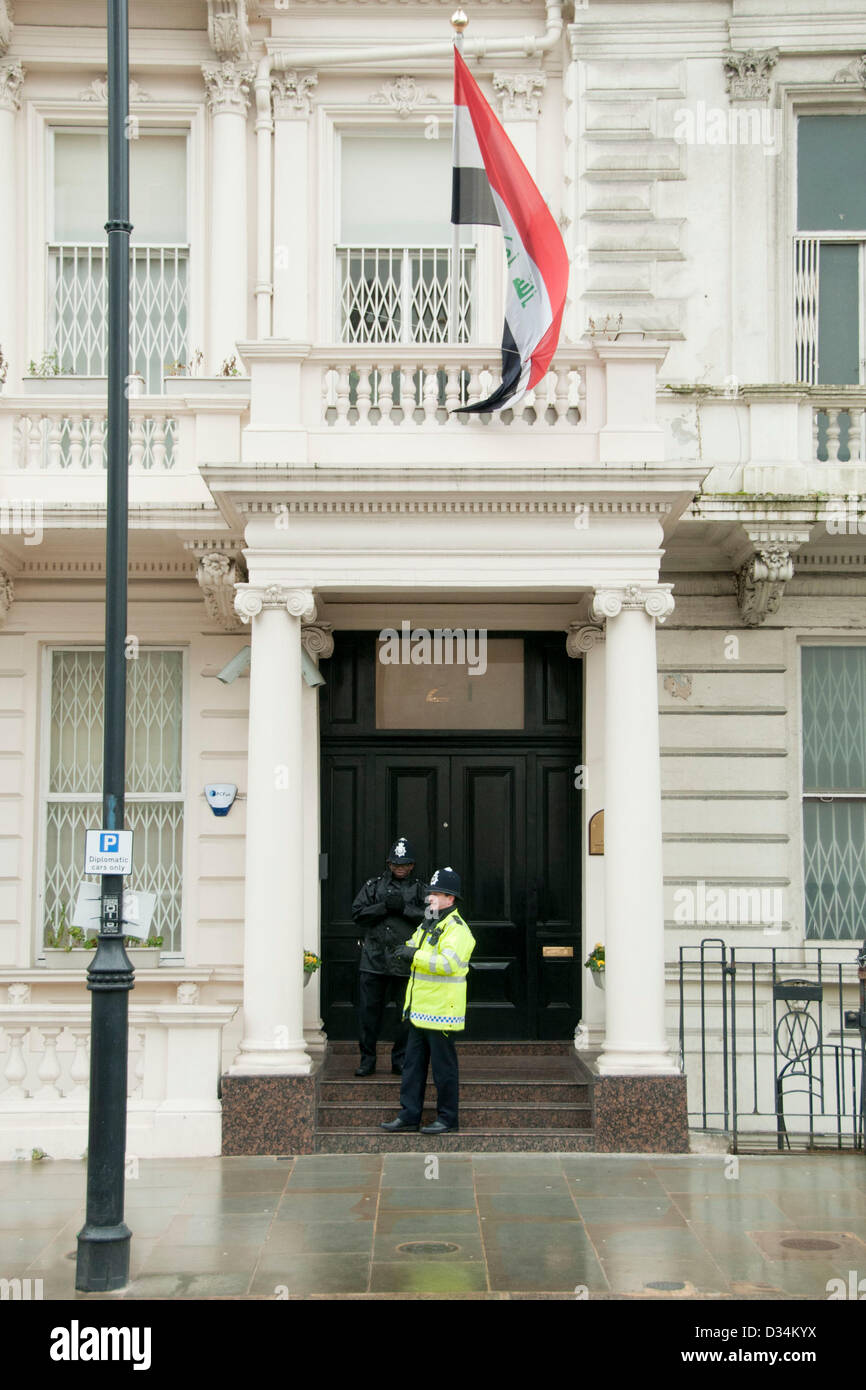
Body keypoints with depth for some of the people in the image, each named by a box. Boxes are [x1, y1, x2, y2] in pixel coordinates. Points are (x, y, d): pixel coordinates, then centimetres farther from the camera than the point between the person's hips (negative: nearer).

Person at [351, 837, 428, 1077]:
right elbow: (357, 913, 0)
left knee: (406, 1014, 4)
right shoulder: (374, 885, 10)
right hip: (374, 960, 0)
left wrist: (404, 908, -13)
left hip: (407, 963, 0)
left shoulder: (420, 889, 9)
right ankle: (367, 1060, 13)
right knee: (369, 1011, 2)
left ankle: (400, 1060, 16)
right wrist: (385, 907, -11)